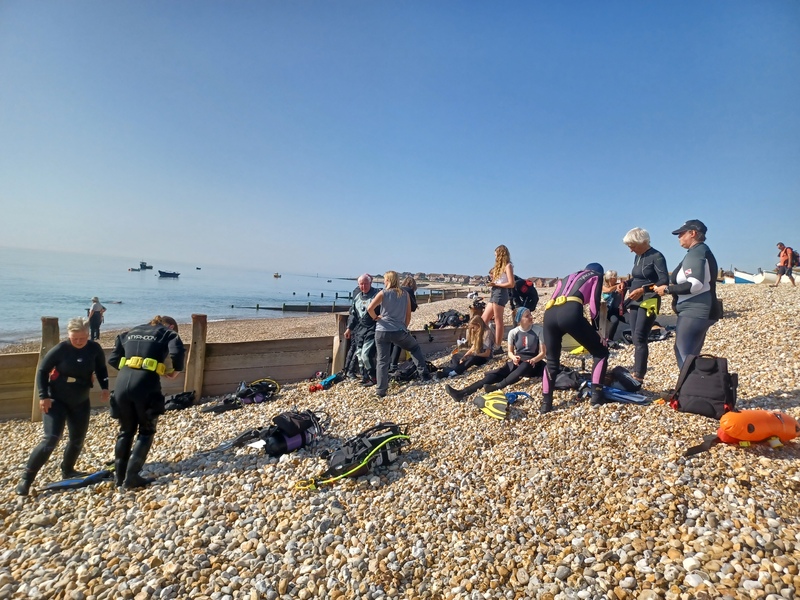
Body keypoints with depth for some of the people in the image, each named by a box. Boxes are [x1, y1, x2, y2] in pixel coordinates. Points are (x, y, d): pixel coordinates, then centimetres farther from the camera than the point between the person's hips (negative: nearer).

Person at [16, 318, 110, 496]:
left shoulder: (94, 349, -9)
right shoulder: (60, 349, -17)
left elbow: (101, 369, 5)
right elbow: (42, 371, -8)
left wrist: (105, 388, -7)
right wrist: (43, 396, -13)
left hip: (81, 402, 4)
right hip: (56, 400, -4)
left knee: (78, 439, 11)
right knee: (51, 438, -13)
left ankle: (67, 470, 32)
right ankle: (27, 477, 2)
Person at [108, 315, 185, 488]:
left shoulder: (131, 333, 26)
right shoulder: (168, 333, 9)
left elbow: (113, 359, 21)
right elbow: (177, 352, -11)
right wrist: (175, 371, 4)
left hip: (122, 384, 5)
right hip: (146, 385, -5)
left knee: (126, 430, 21)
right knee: (146, 431, 13)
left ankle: (120, 476, 27)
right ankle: (131, 476, 8)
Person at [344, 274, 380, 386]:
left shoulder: (377, 295, -8)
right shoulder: (357, 297, 14)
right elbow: (353, 314, 21)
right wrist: (349, 328, 18)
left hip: (372, 329, -7)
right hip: (360, 329, 8)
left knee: (366, 354, -14)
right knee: (359, 354, 9)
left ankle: (373, 377, 3)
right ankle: (364, 377, 23)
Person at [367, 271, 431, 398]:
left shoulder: (383, 293, -1)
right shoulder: (405, 294, 7)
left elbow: (369, 308, -14)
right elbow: (408, 316, 9)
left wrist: (375, 318, 3)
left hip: (382, 331, -1)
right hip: (399, 331, 2)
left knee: (383, 361, 5)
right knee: (415, 348, 26)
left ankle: (381, 391, 4)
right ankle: (423, 373, 19)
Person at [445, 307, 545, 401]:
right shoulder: (513, 332, 1)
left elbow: (543, 353, -3)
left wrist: (533, 360, -22)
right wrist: (513, 357, -15)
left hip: (531, 363, -1)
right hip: (517, 361, 2)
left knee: (524, 367, -40)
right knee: (498, 373, -25)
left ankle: (496, 387, -55)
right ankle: (462, 393, -43)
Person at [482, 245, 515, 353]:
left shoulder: (507, 266, -4)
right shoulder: (499, 266, 22)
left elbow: (511, 284, -13)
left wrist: (495, 284, -12)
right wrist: (492, 278, 3)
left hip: (500, 293, -10)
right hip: (494, 293, 10)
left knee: (498, 321, -6)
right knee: (483, 320, 7)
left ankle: (498, 347, -2)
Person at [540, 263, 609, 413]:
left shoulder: (566, 278, 38)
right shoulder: (595, 277, 26)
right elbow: (594, 305, 11)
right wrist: (599, 331, 15)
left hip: (549, 314, 5)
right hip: (571, 313, -5)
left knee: (552, 361, 21)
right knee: (601, 353, 17)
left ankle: (546, 403, 16)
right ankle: (596, 396, 11)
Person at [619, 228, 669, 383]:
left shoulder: (656, 257, -12)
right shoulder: (638, 257, 12)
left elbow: (664, 281, -19)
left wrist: (643, 290, -28)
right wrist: (626, 283, 4)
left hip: (648, 303, -8)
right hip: (634, 302, 8)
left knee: (640, 338, -12)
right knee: (635, 338, 8)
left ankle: (639, 376, -9)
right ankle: (636, 372, 15)